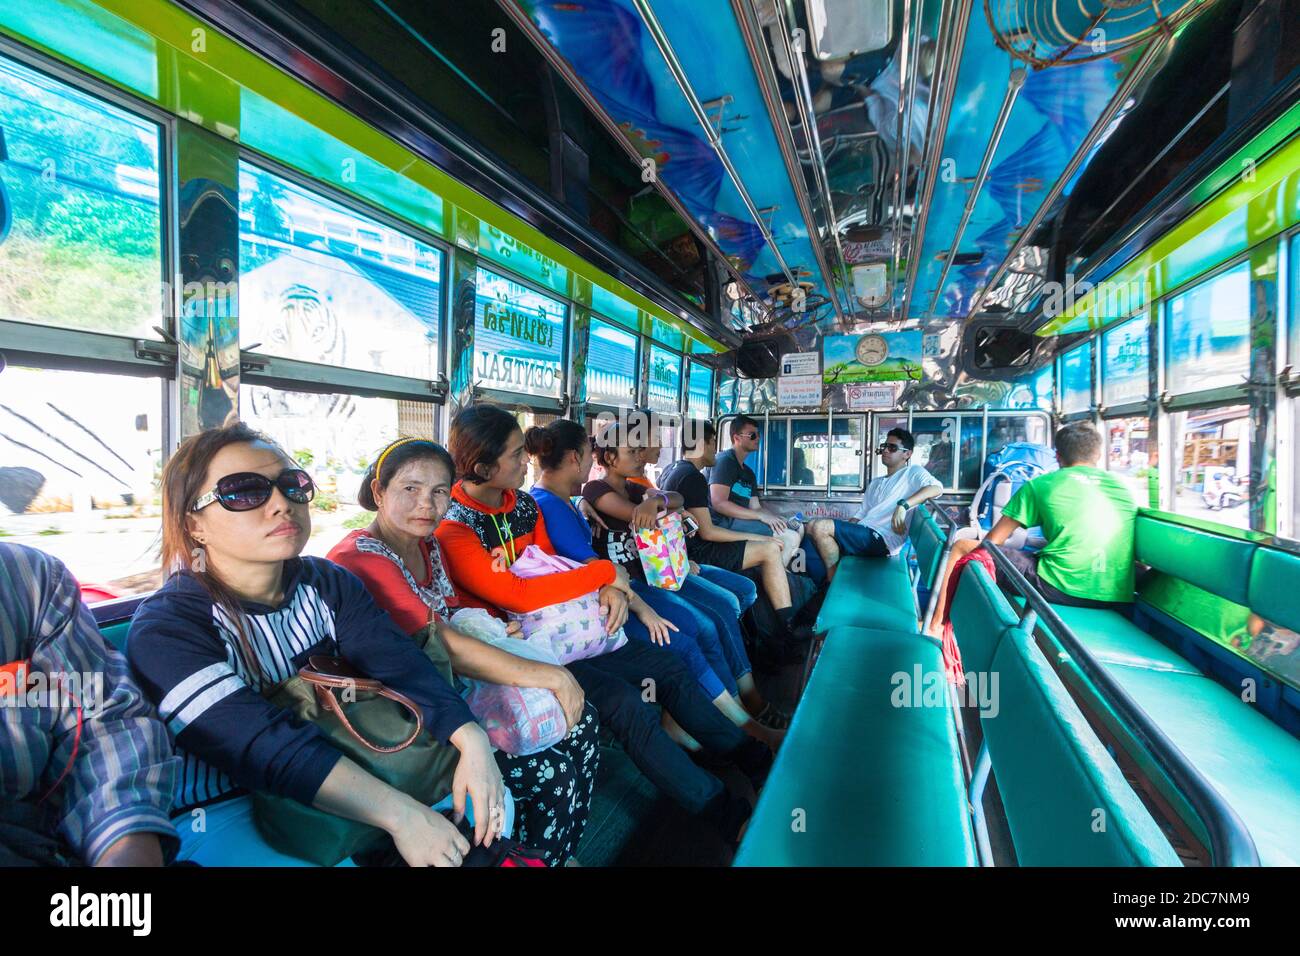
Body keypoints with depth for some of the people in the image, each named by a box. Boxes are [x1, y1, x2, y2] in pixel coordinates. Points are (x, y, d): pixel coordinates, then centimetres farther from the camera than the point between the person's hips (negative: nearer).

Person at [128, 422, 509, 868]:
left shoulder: (328, 584, -1)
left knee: (488, 800, -4)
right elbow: (264, 745, -30)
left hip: (335, 781, 6)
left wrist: (472, 739, -30)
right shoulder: (165, 629, -18)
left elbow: (403, 664, -13)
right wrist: (398, 812, -36)